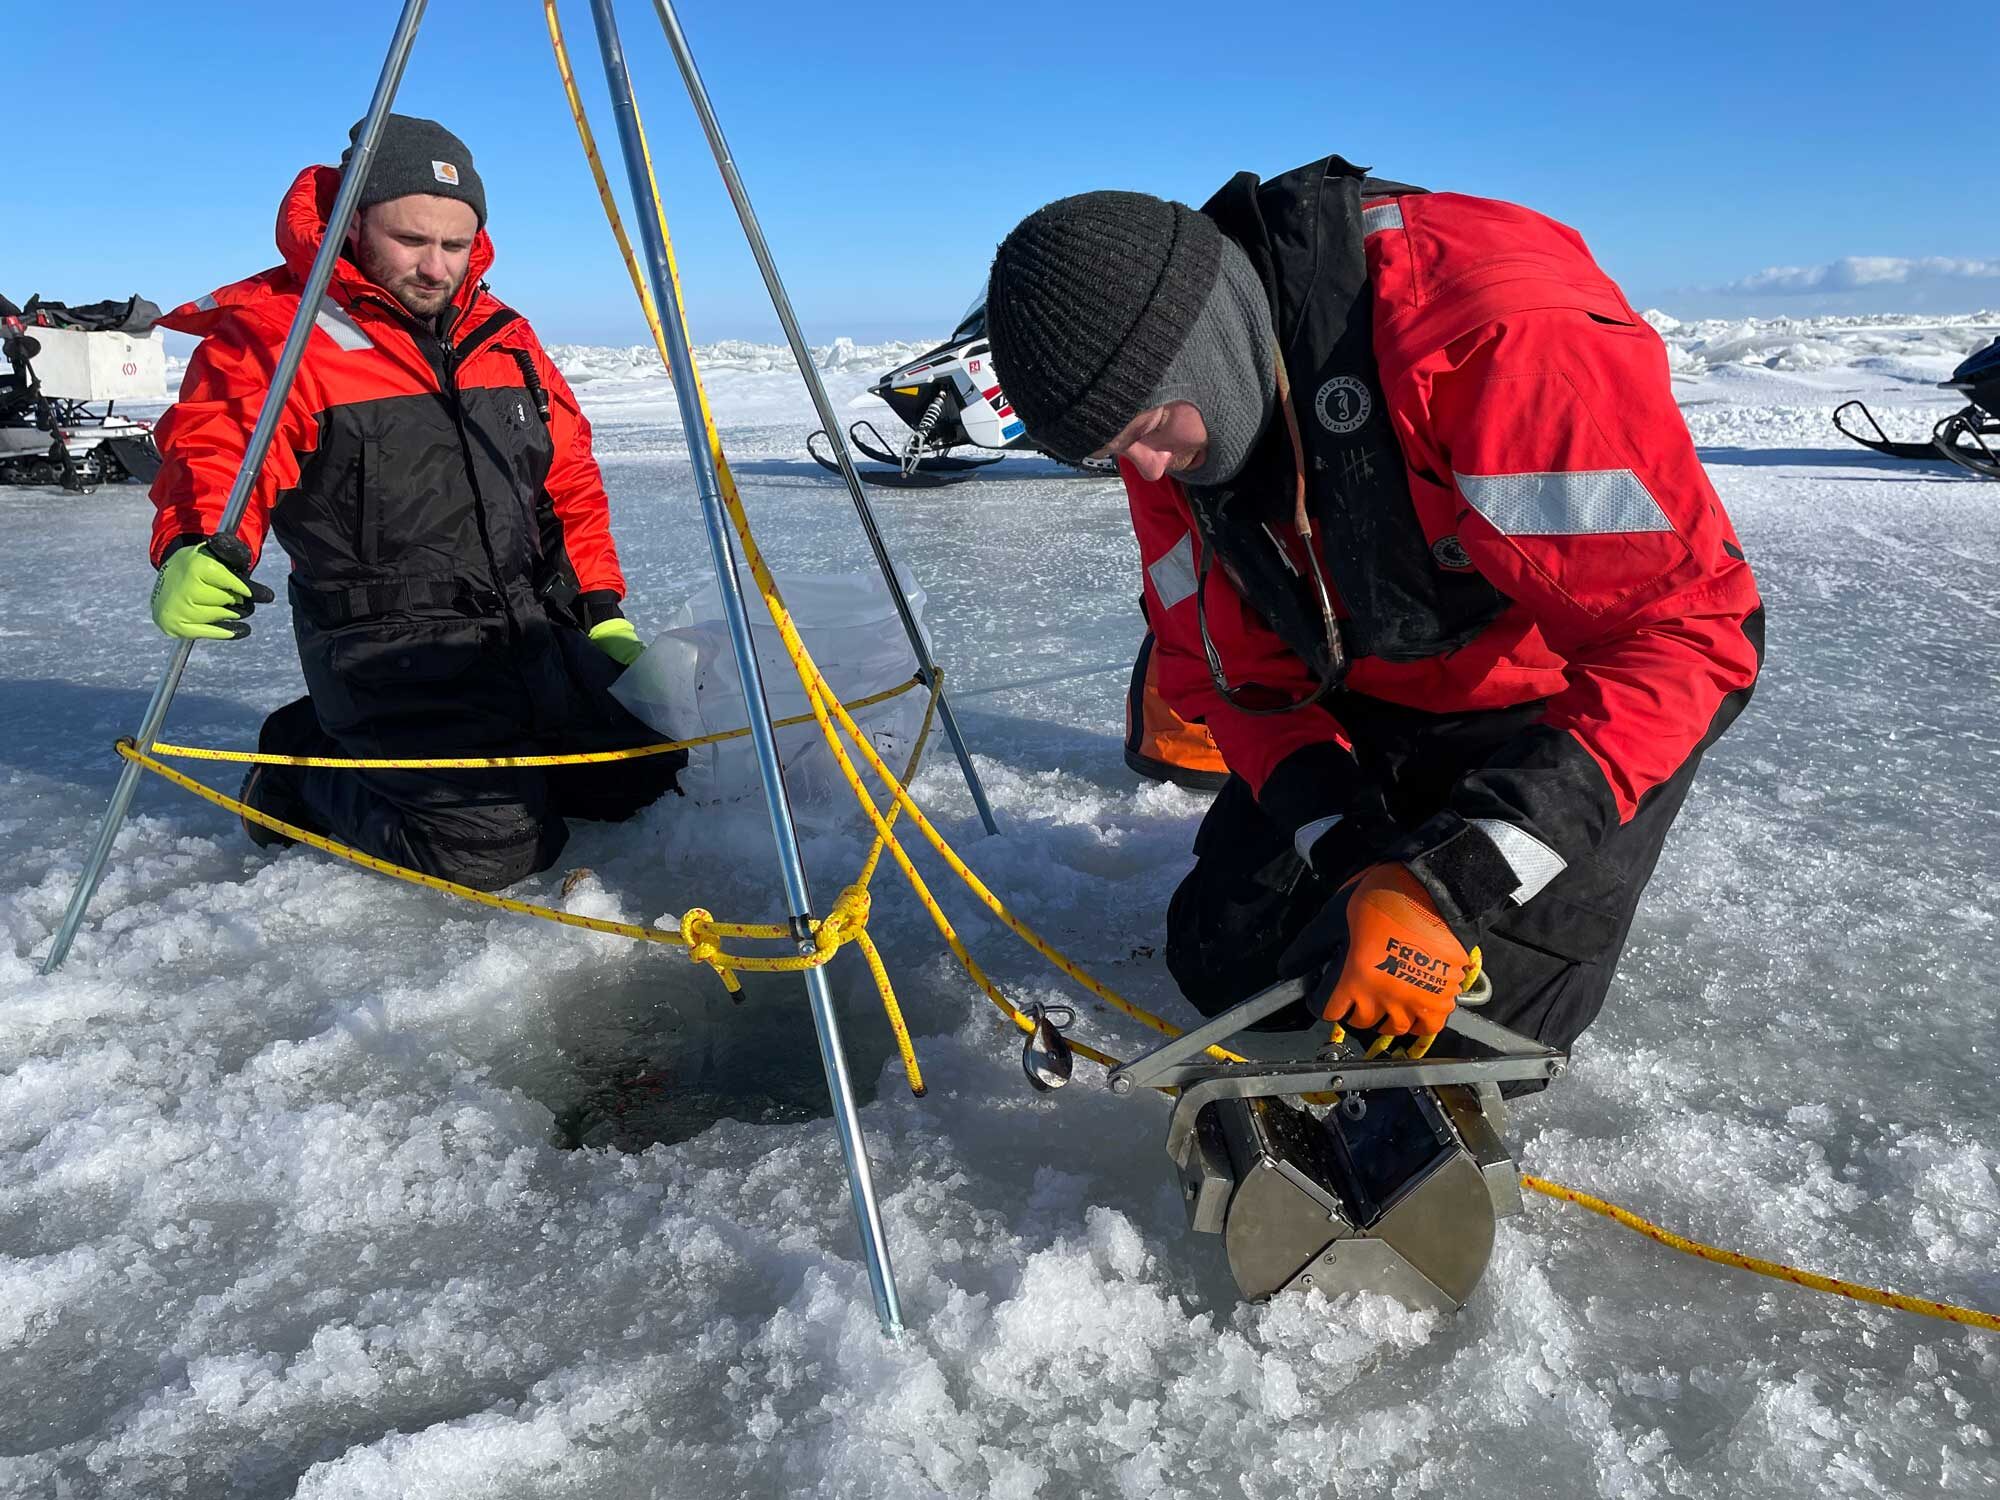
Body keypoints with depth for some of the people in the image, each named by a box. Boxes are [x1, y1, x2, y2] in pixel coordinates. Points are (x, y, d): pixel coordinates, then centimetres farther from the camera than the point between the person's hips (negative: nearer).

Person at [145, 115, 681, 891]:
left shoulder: (503, 334, 13)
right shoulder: (274, 332, -7)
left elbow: (569, 475, 18)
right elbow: (211, 454, -20)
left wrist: (603, 609, 11)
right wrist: (193, 552, -42)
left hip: (536, 632, 8)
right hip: (391, 646, -7)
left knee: (648, 773, 10)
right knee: (490, 844, -23)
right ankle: (313, 770, 8)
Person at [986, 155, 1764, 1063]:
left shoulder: (1490, 324, -35)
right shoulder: (1164, 422, -12)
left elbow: (1691, 624, -35)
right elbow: (1227, 668, -5)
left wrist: (1453, 879, -41)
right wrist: (1344, 847, -23)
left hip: (1575, 705, -5)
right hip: (1369, 709, 6)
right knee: (1221, 960, 4)